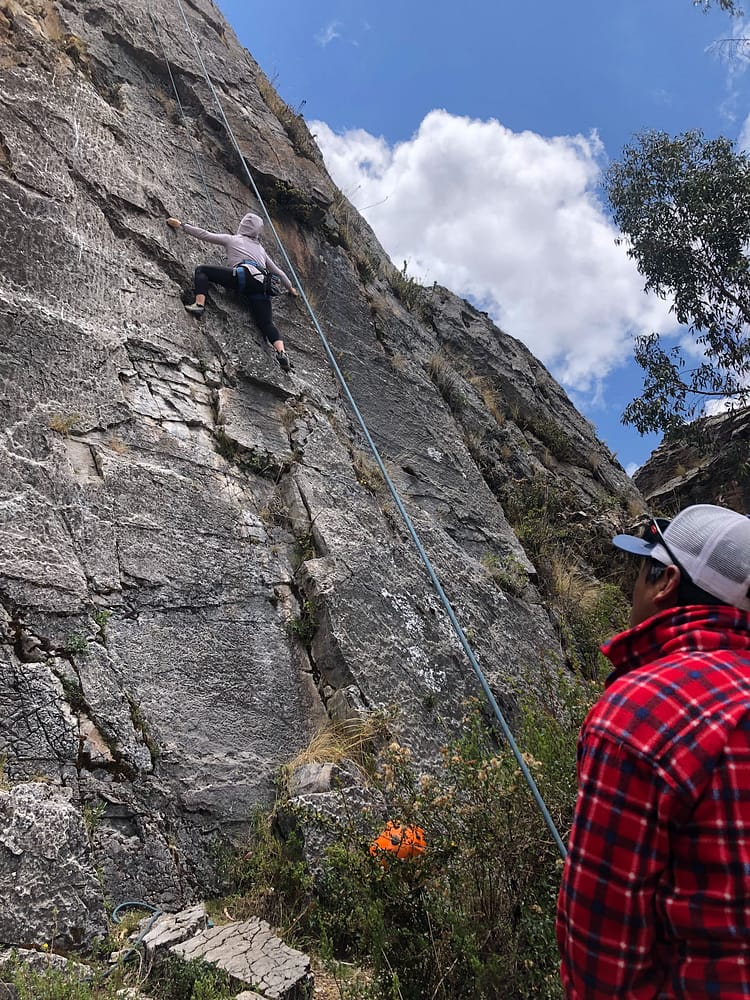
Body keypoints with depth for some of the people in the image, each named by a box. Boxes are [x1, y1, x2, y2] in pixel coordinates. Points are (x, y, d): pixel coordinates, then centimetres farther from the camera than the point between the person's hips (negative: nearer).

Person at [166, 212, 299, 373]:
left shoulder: (232, 239, 26)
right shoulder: (260, 249, 39)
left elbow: (204, 234, 24)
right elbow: (278, 272, 44)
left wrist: (181, 225, 34)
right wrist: (290, 288, 58)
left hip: (245, 275, -4)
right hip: (262, 287, 5)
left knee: (202, 269, 5)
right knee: (267, 323, -4)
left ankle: (199, 304, -20)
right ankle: (282, 352, -32)